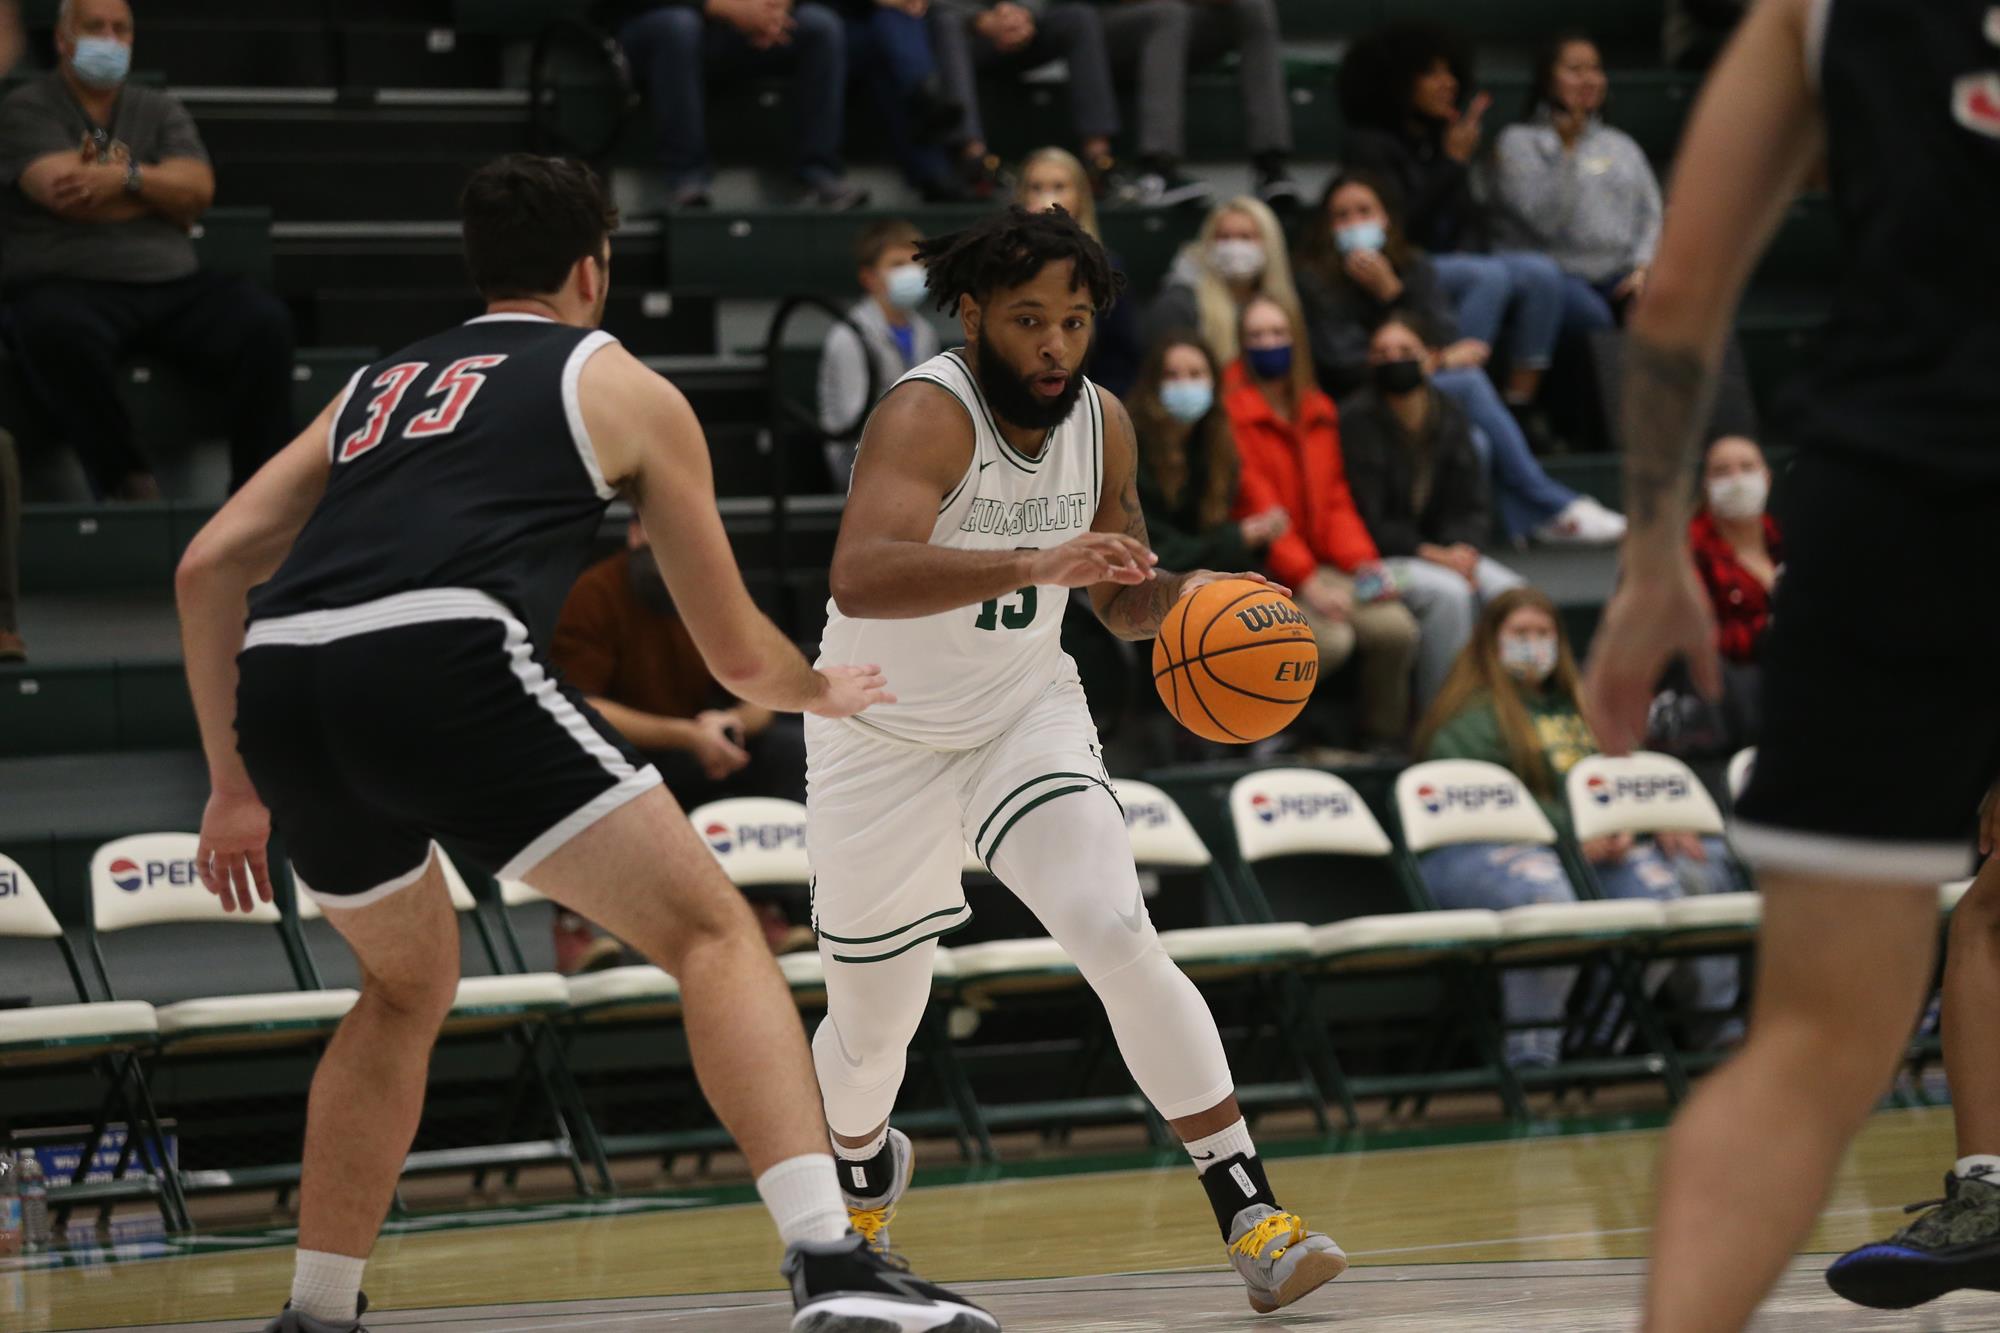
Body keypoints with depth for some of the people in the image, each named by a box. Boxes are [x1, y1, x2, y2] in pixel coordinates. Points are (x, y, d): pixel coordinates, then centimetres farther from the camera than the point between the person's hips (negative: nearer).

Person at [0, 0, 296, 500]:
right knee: (61, 333, -41)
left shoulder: (159, 109, 20)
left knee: (263, 321, -24)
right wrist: (165, 188, 2)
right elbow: (63, 191, -11)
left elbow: (200, 189, 4)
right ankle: (124, 479, -28)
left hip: (170, 286, 4)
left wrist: (125, 178, -14)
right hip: (68, 284, -4)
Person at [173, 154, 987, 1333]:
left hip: (280, 685, 6)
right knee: (714, 933, -1)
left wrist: (234, 788, 32)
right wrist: (826, 692, 47)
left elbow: (208, 567, 26)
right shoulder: (623, 388, 22)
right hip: (446, 661, -5)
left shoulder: (379, 385, 34)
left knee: (409, 989, 30)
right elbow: (739, 657, 24)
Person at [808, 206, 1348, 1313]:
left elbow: (1121, 602, 9)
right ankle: (866, 1170, 48)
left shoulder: (1100, 423, -6)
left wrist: (1178, 596, -14)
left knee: (1117, 937, -22)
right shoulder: (928, 414, -26)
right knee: (871, 1027, 11)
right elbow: (858, 578, -45)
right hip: (883, 740, -3)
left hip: (1028, 717, 3)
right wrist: (1032, 563, -56)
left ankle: (1250, 1217, -21)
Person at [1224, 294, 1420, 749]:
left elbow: (1336, 499, 15)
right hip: (1265, 573, -6)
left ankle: (1385, 742, -2)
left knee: (1396, 627, -18)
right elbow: (1256, 505, -13)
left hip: (1320, 568, 6)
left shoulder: (1319, 412, 16)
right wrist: (1306, 581, -21)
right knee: (1330, 638, -30)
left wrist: (1363, 562, -3)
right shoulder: (1233, 412, -6)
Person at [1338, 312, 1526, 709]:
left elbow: (1472, 508, 8)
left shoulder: (1448, 419, 8)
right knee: (1448, 592, -32)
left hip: (1442, 552, 6)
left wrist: (1463, 550, -15)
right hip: (1376, 557, -6)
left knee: (1510, 591, -19)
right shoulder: (1356, 419, -10)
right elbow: (1366, 518, -13)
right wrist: (1431, 554, -20)